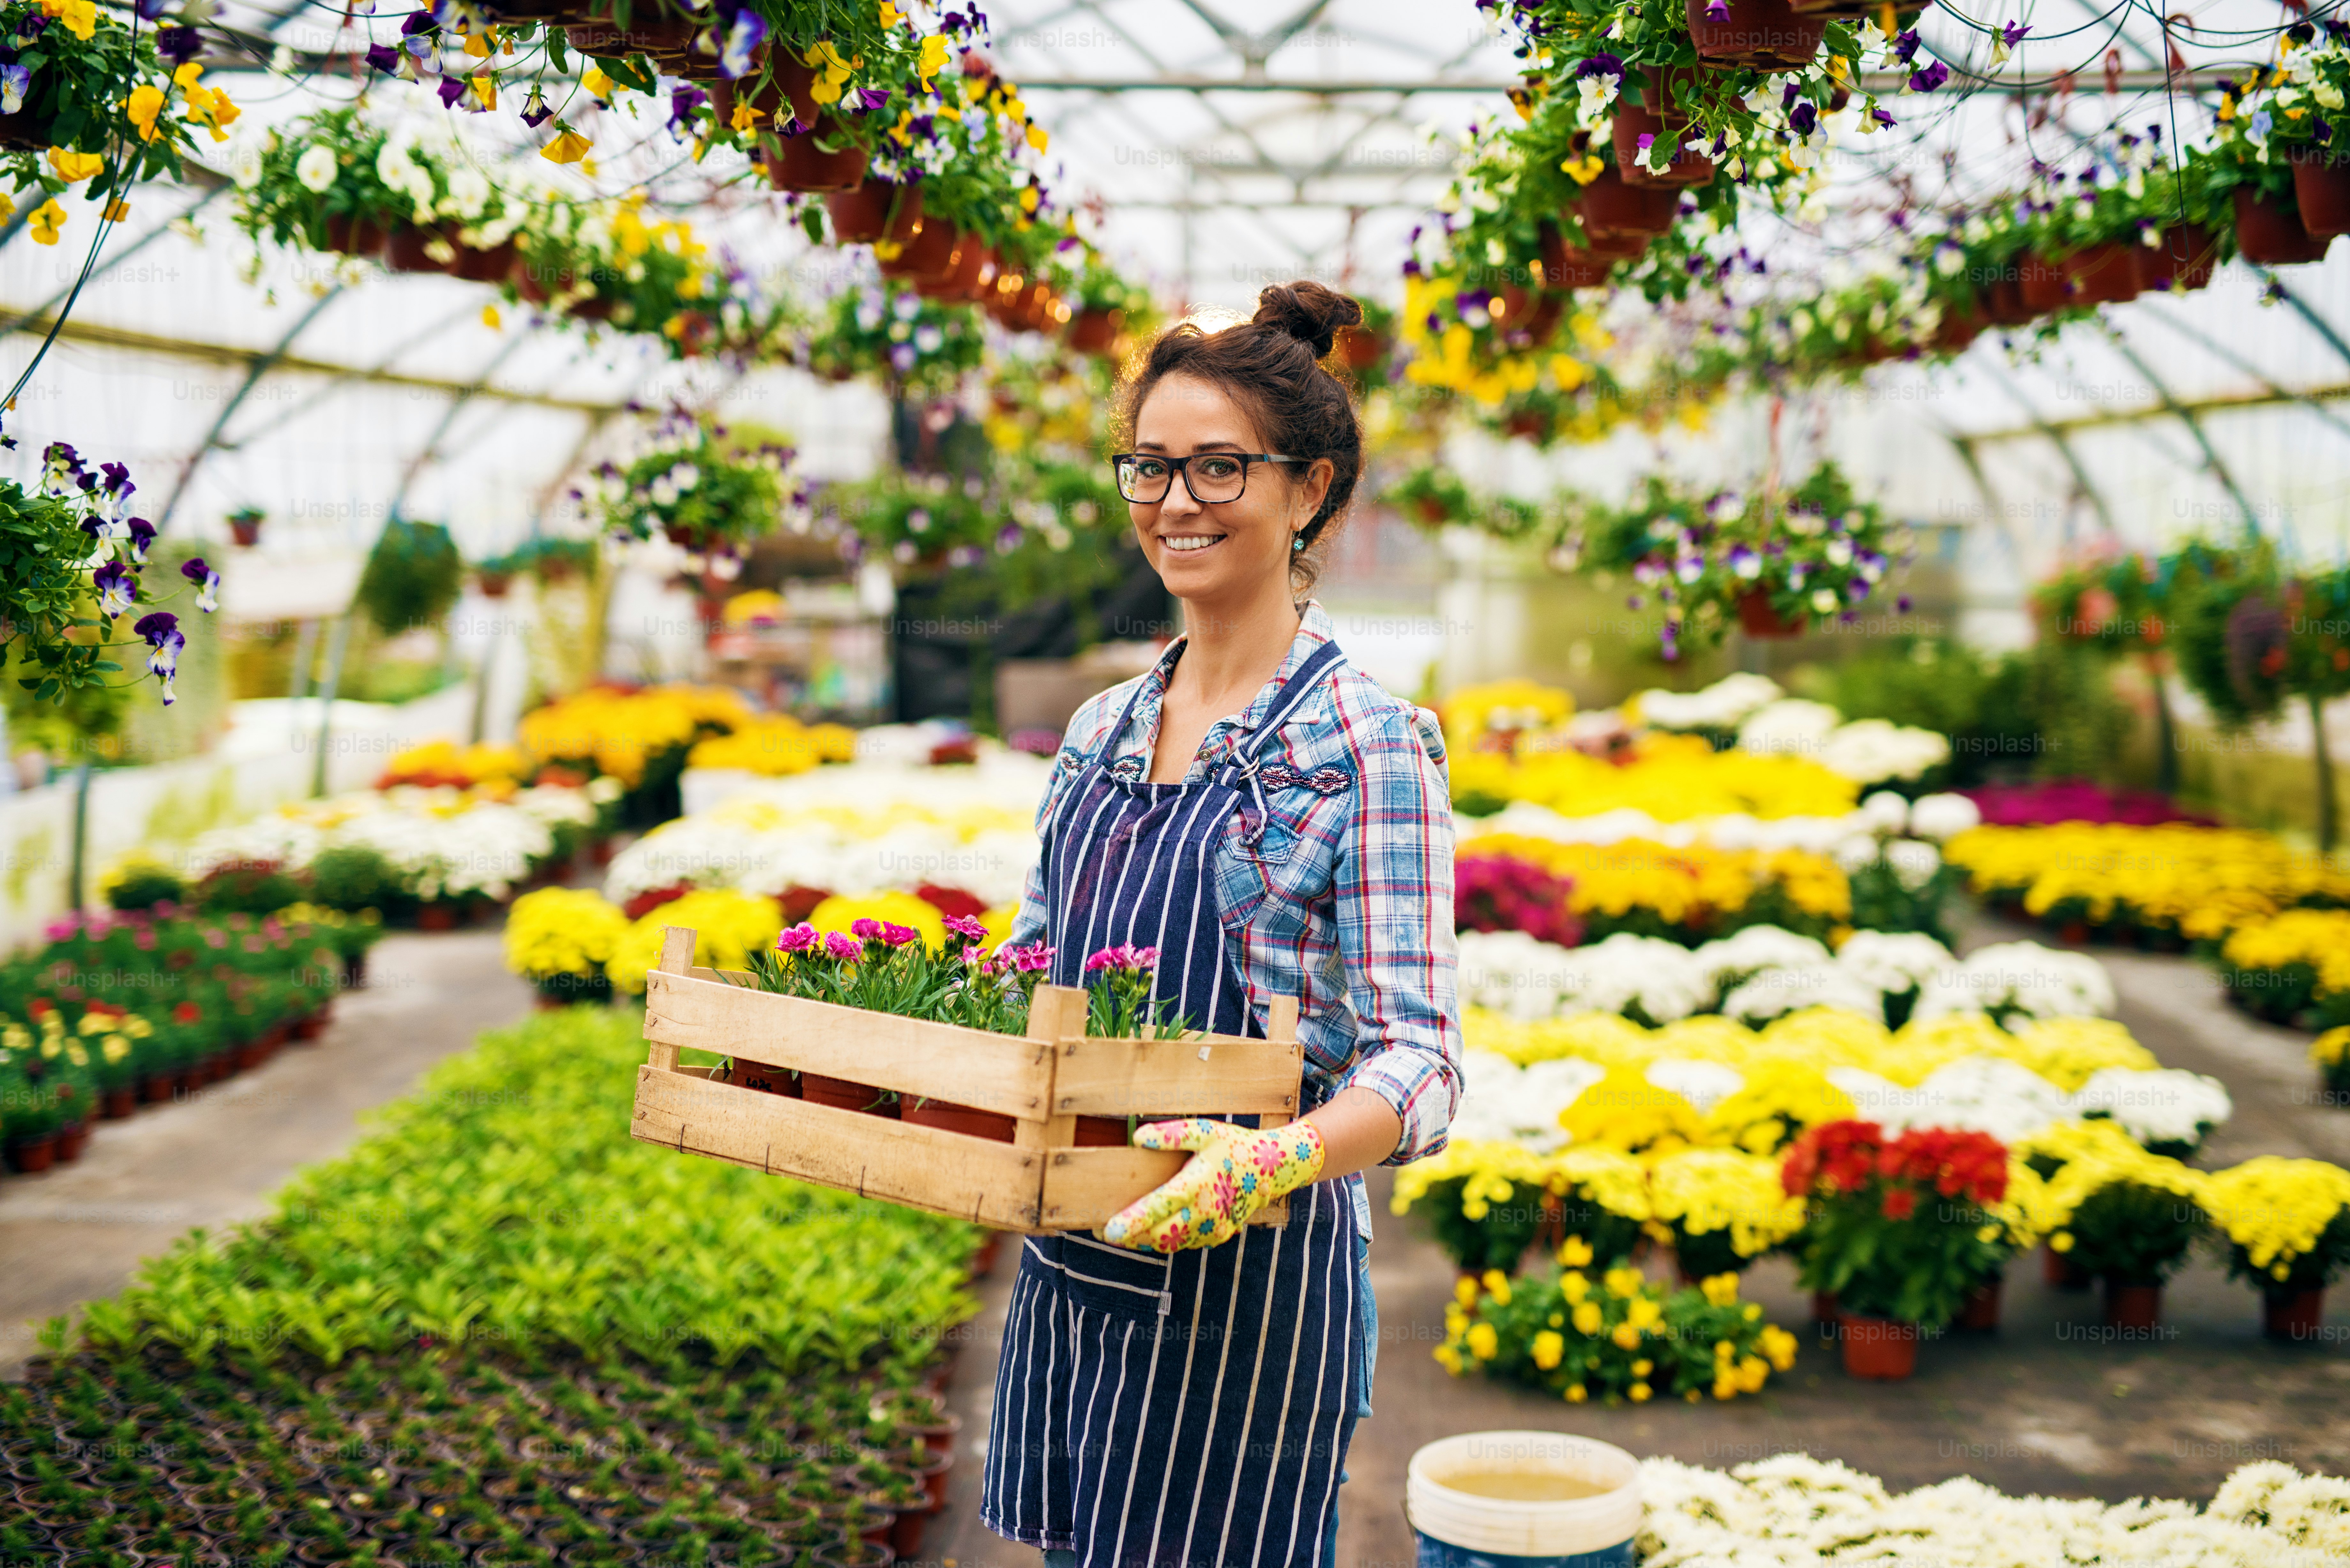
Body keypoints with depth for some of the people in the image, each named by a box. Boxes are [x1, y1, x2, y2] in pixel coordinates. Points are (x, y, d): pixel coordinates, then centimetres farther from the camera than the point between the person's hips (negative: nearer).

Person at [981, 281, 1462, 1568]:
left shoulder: (1368, 744, -11)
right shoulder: (1101, 731, 9)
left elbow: (1419, 1063, -16)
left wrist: (1286, 1158, -36)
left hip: (1246, 1271, -6)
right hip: (1071, 1266, 6)